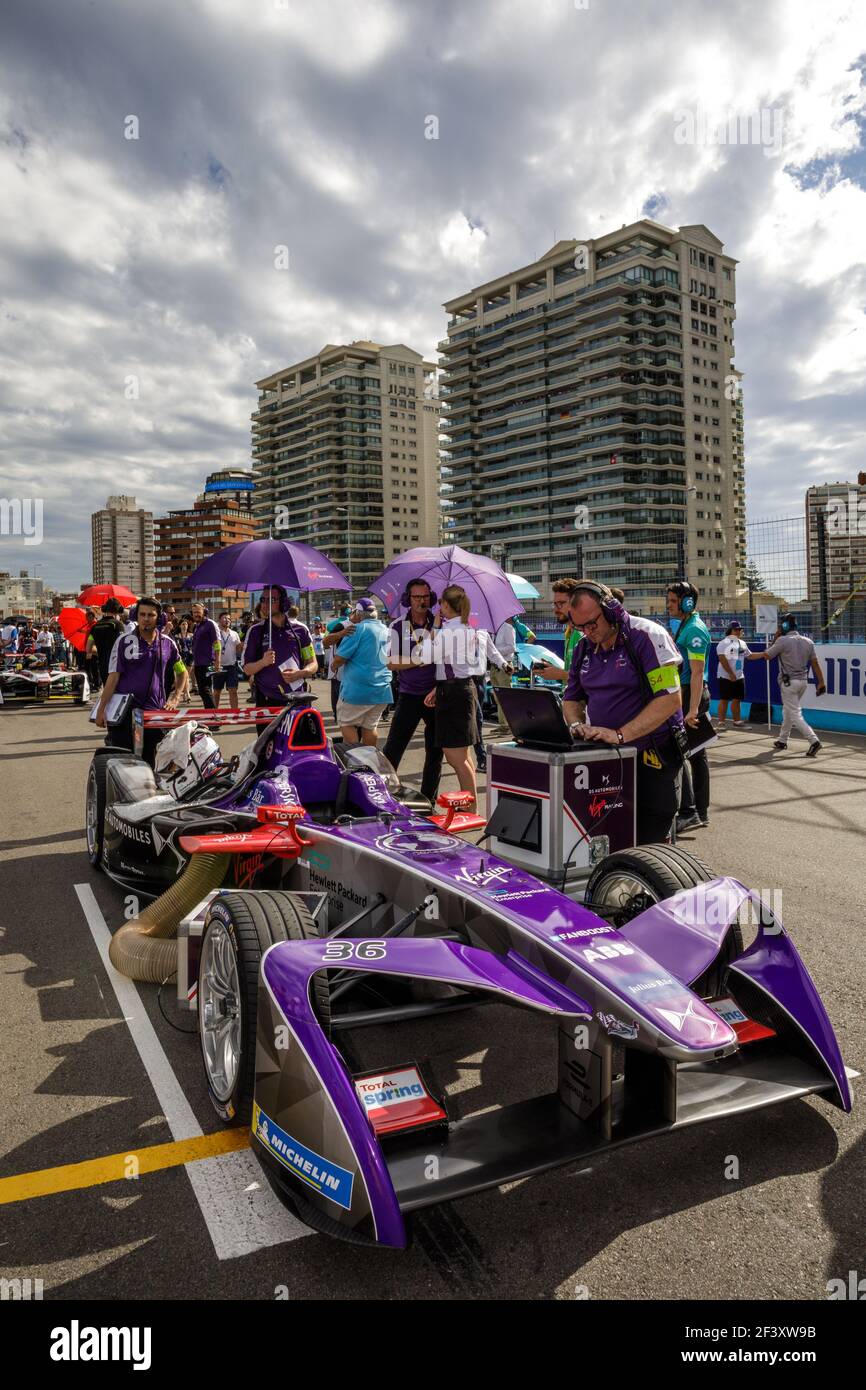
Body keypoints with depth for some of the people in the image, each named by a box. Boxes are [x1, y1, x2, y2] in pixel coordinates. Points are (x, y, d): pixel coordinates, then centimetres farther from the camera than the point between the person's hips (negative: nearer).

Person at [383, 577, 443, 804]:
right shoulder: (398, 627, 1)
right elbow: (392, 664, -2)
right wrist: (418, 661, -17)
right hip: (409, 695, -1)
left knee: (435, 750, 7)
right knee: (392, 749, -3)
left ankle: (428, 800, 19)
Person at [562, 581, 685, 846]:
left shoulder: (647, 636, -13)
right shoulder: (583, 648, 8)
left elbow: (669, 699, -20)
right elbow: (572, 699, 18)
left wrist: (620, 735, -26)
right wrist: (576, 725, -6)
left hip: (652, 758, -6)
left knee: (649, 843, -1)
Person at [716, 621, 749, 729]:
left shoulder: (742, 643, 12)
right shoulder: (724, 643, -12)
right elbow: (723, 660, -19)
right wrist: (731, 674, -21)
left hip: (739, 676, 7)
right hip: (726, 676, -7)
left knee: (736, 699, 12)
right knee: (724, 699, -5)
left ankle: (737, 721, 19)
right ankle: (721, 723, -2)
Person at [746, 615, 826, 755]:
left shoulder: (782, 641, -12)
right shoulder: (808, 641, 4)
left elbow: (766, 656, -1)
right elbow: (815, 663, 5)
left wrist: (775, 638, 6)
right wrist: (821, 682, 9)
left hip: (789, 682, -7)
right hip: (803, 681, 7)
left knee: (795, 715, -6)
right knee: (788, 711, 21)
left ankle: (814, 741, -19)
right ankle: (783, 740, 30)